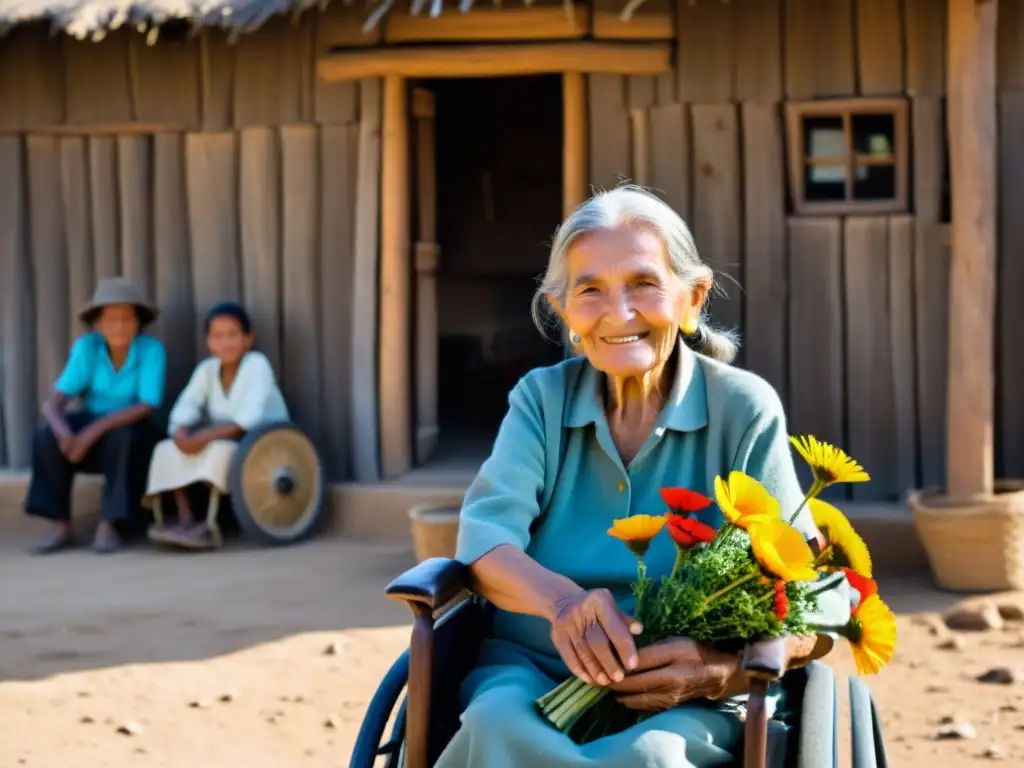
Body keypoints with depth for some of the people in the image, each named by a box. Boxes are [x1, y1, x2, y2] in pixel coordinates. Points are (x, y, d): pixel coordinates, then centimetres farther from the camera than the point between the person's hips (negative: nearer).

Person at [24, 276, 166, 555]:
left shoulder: (152, 349, -18)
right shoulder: (86, 347, -12)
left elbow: (147, 407, -25)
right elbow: (53, 402, -17)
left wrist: (95, 430, -36)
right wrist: (63, 431, -40)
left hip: (134, 433, -3)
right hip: (91, 430, 3)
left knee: (122, 437, -36)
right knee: (47, 437, -25)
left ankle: (109, 525, -26)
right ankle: (61, 527, -20)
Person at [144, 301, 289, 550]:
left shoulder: (257, 364, -16)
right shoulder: (206, 369, 3)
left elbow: (250, 417, -26)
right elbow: (186, 406, -7)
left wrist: (207, 436, -33)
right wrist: (181, 432, -30)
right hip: (224, 443, 7)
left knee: (220, 451, -35)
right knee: (168, 449, -10)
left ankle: (209, 526, -28)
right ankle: (186, 520, -19)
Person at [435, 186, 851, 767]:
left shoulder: (744, 410, -2)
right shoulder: (542, 399, 7)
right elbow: (486, 534, -9)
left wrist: (725, 669, -30)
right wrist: (562, 601, -32)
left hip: (685, 706, -1)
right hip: (534, 669, 2)